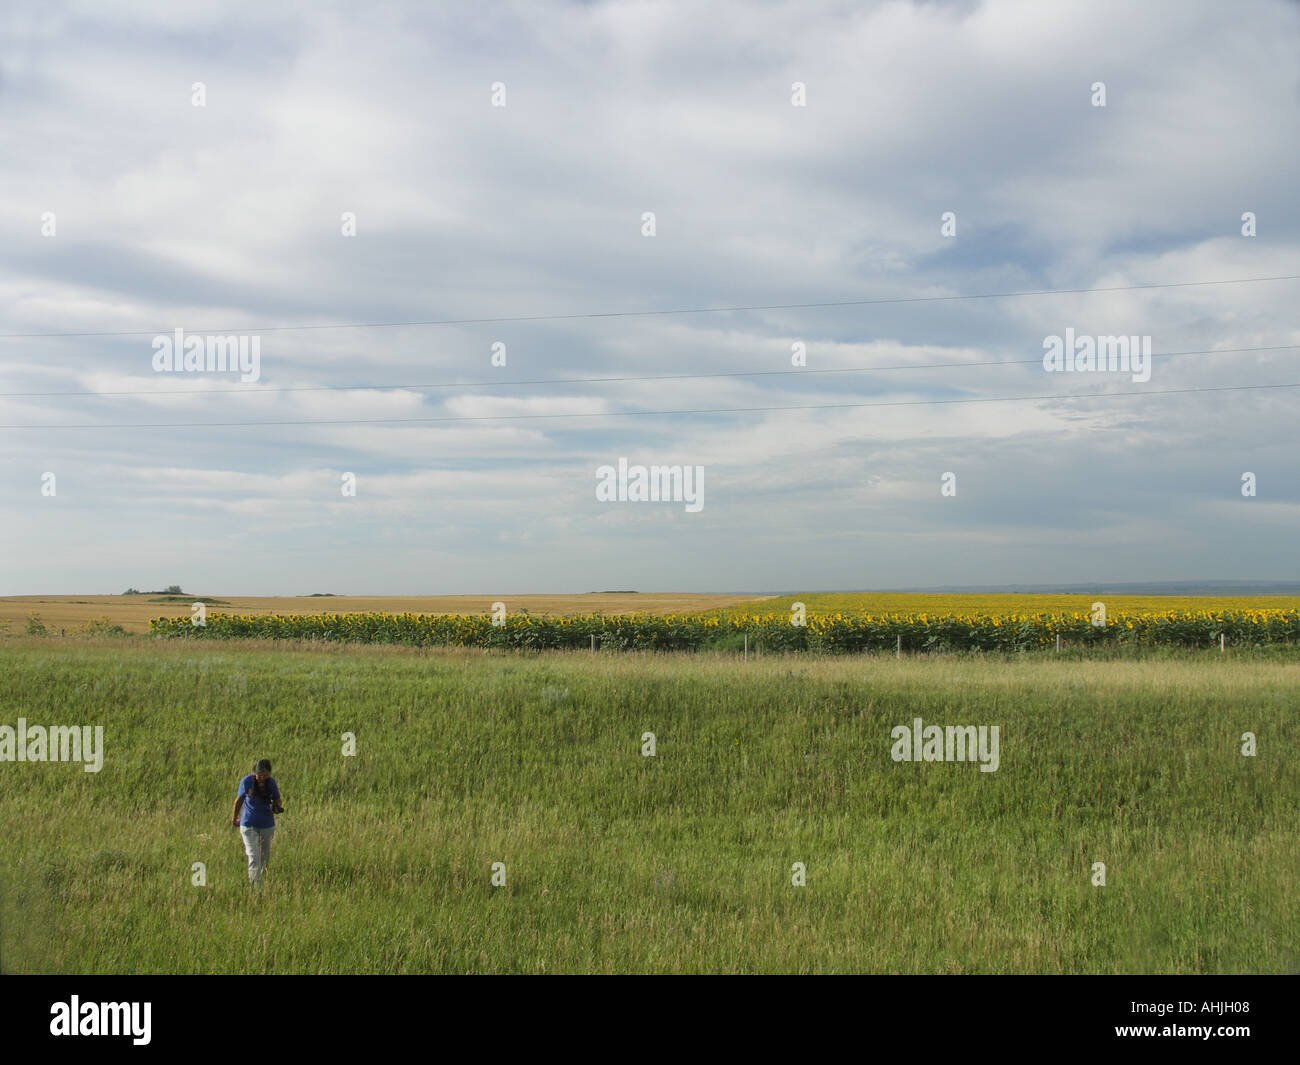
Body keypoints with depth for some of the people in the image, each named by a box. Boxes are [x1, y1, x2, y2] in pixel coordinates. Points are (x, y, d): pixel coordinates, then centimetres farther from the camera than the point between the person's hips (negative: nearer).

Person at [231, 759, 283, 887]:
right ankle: (255, 886, -10)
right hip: (249, 825, -3)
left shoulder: (271, 782, -5)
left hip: (267, 825, 3)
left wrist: (278, 807, -19)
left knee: (265, 856, 15)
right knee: (253, 857, -11)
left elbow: (277, 800, 6)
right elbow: (239, 799, 3)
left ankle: (260, 874, 40)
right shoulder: (247, 781, -12)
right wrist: (234, 817, 15)